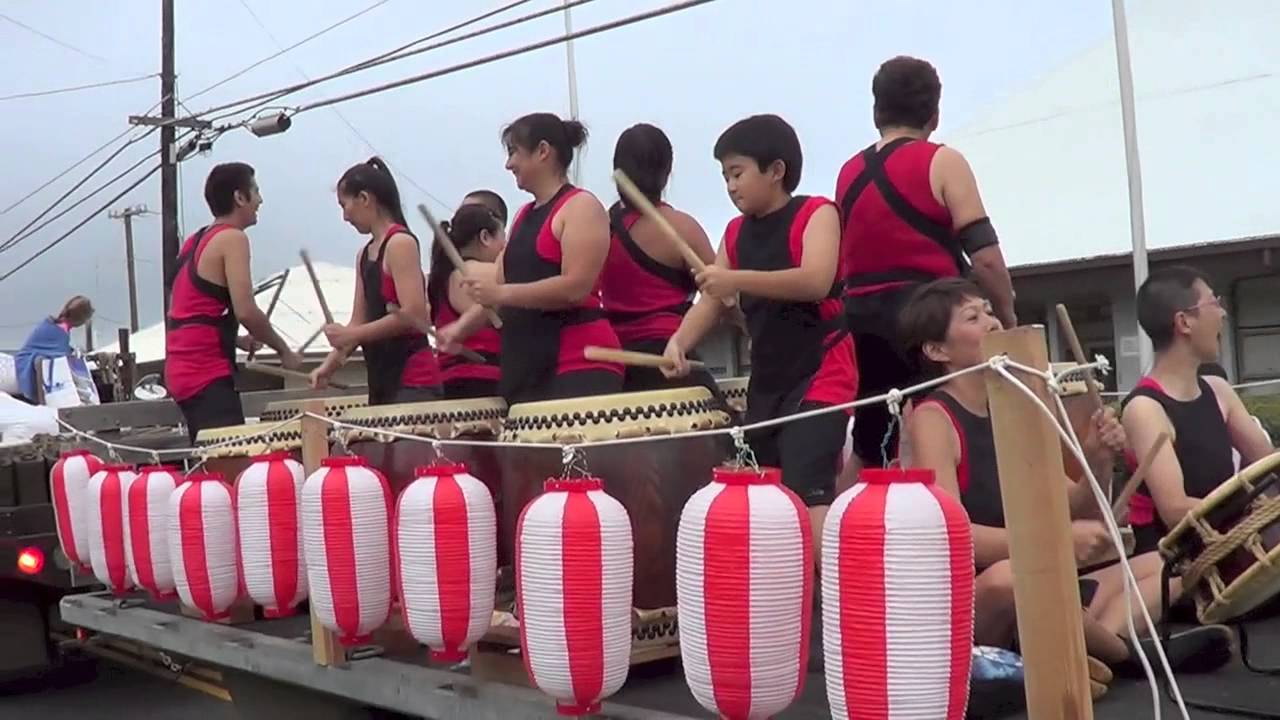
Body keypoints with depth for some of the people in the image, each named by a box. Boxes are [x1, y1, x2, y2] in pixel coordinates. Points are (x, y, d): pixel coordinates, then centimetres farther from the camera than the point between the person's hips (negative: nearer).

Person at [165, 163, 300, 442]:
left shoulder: (195, 241, 18)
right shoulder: (232, 238, -9)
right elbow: (245, 311, -18)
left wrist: (237, 341, 19)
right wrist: (283, 350, -5)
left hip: (184, 370, 9)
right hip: (208, 374, -9)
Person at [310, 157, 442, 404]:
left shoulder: (401, 243, -9)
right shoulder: (364, 254, 15)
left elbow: (413, 314, -18)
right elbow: (359, 321, 15)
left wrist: (352, 335, -16)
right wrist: (330, 364, 3)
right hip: (381, 381, 8)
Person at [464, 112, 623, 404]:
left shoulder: (581, 207, -5)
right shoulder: (524, 215, 20)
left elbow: (576, 287, -17)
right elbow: (499, 285, 21)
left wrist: (501, 294, -17)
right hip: (526, 364, 8)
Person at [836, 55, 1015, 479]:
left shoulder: (849, 173, 14)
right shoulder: (941, 162, -3)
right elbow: (984, 255, -9)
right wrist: (1007, 318, 2)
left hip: (863, 322, 6)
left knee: (868, 446, 14)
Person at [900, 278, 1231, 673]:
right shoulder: (933, 419, -11)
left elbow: (1076, 511, 15)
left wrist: (1098, 462, -5)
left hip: (1034, 595, 9)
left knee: (1161, 565, 12)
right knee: (1005, 577, -40)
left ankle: (1087, 652, -20)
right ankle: (1126, 652, -12)